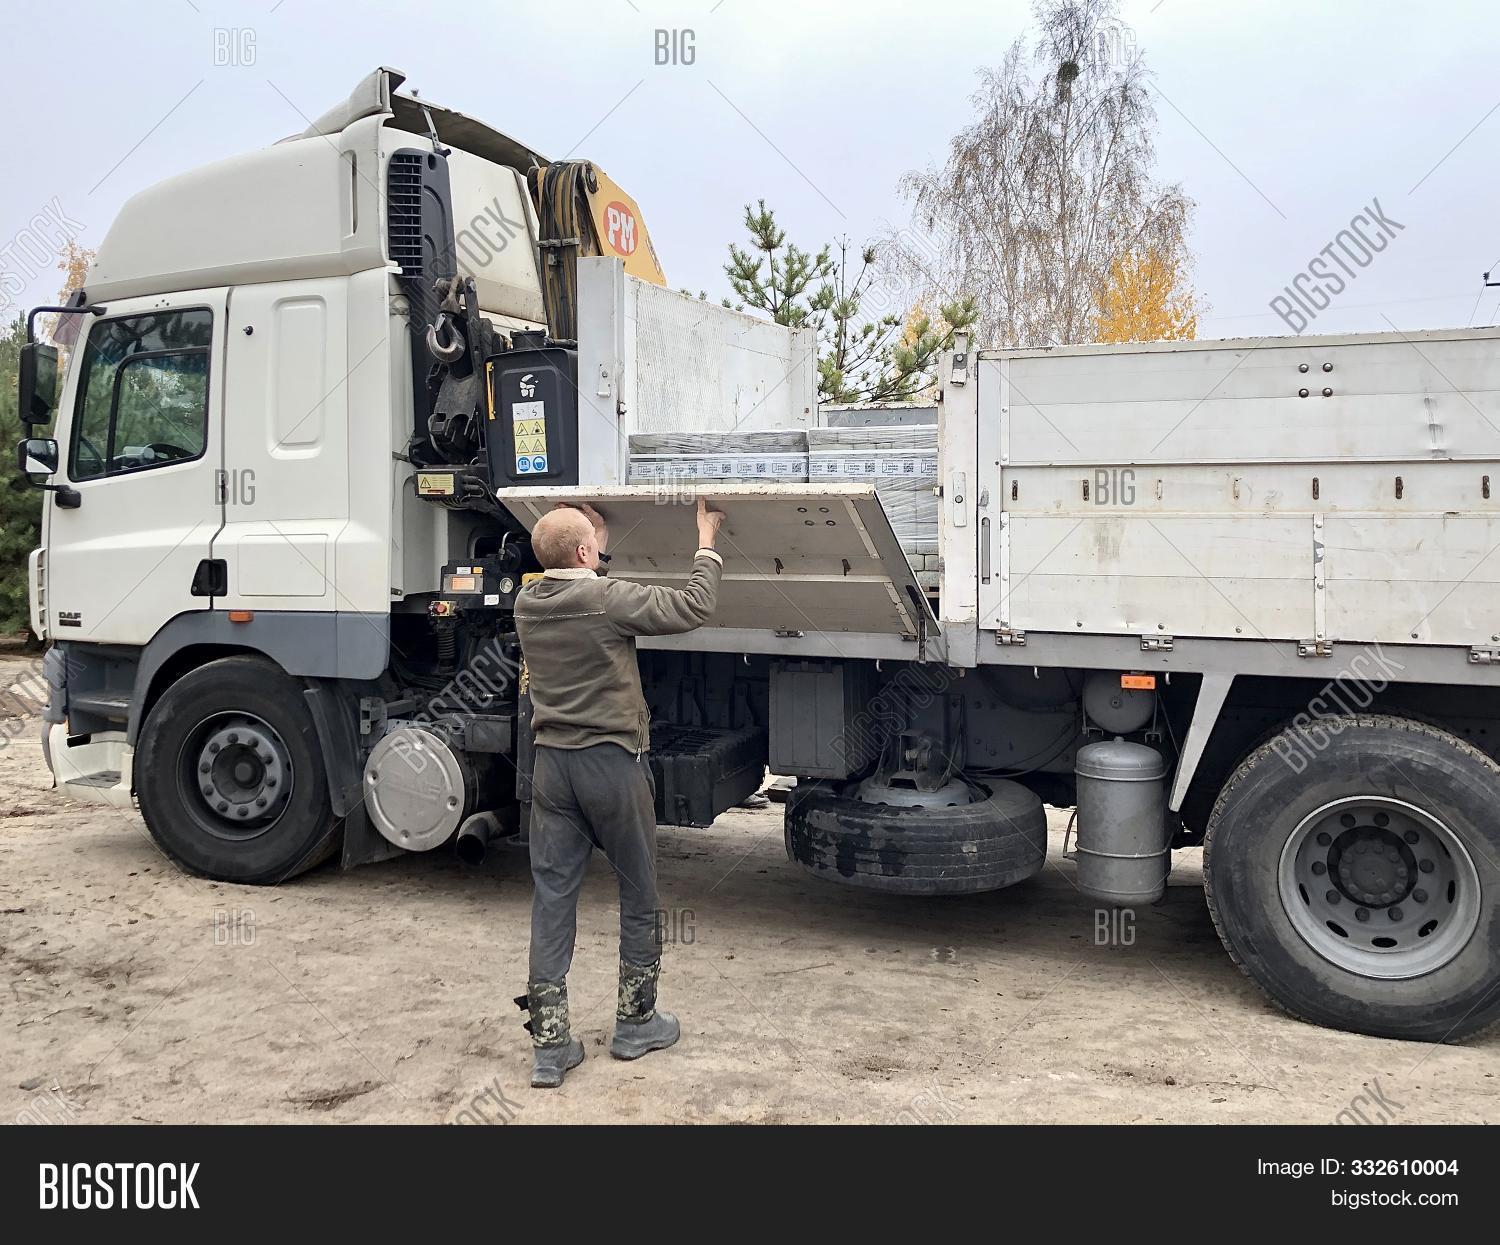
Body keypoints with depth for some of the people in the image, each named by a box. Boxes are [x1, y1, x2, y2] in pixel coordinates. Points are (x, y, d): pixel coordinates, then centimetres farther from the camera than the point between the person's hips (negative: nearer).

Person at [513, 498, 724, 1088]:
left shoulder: (528, 601, 2)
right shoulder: (607, 598, -17)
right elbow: (694, 607, -9)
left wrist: (596, 549, 33)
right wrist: (707, 542, 3)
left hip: (552, 763, 5)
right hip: (612, 762, -5)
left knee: (552, 896, 7)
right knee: (639, 894, 13)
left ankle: (549, 1044, 10)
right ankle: (635, 1022, 24)